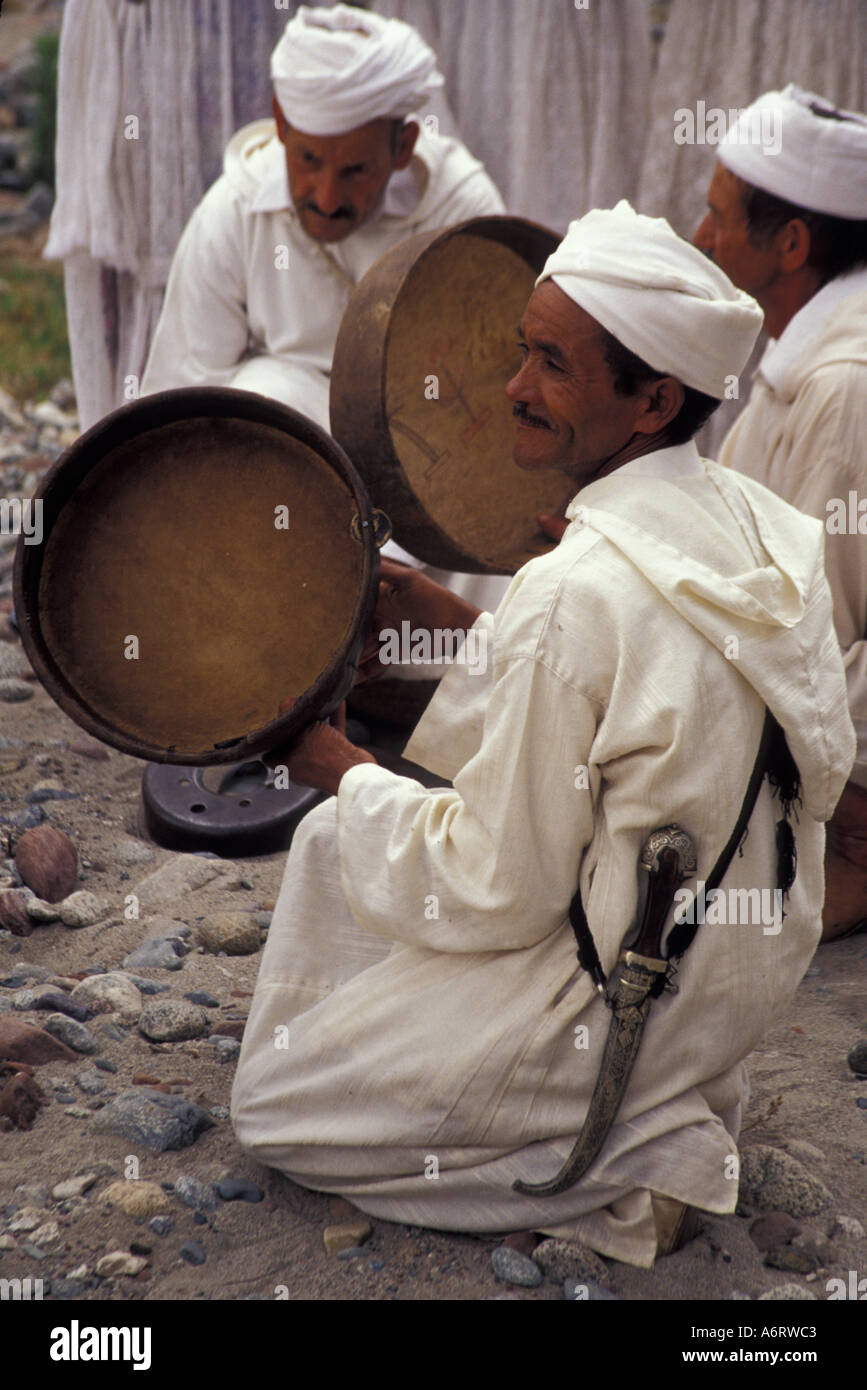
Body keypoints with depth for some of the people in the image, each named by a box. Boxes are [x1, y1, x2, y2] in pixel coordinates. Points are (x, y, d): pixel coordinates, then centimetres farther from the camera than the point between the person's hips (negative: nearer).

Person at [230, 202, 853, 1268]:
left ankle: (633, 1162, 3)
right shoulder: (755, 526, -3)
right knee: (337, 842, 20)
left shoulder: (577, 597, -30)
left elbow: (496, 895, -22)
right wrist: (458, 627, 6)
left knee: (274, 1104, 7)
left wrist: (343, 772, -8)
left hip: (628, 1007, -9)